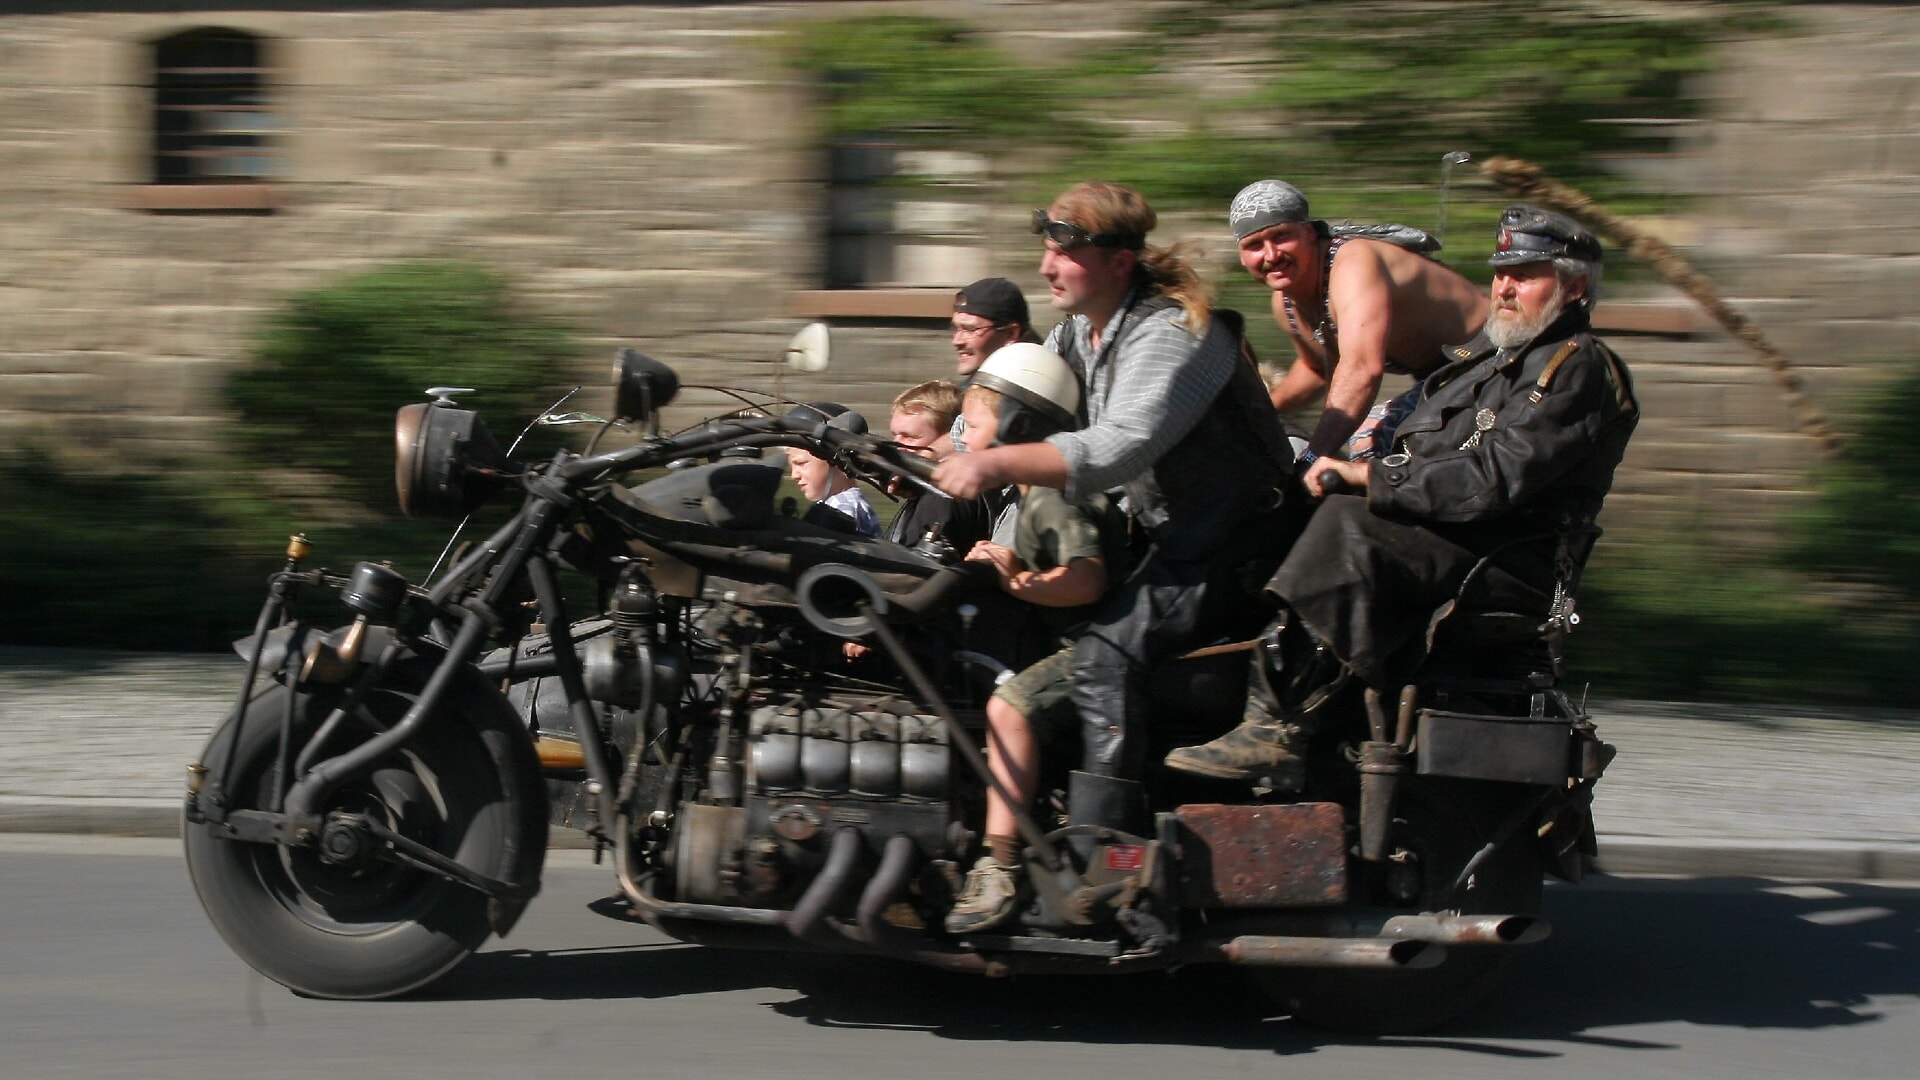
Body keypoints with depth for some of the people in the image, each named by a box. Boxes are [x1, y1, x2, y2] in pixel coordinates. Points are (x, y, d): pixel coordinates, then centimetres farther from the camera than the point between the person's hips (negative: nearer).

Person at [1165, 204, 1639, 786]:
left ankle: (1276, 729, -34)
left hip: (1504, 568, -10)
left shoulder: (1581, 369, -6)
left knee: (1349, 526, -29)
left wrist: (1370, 477, -17)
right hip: (1447, 547, 10)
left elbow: (1496, 479, -19)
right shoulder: (1487, 352, 24)